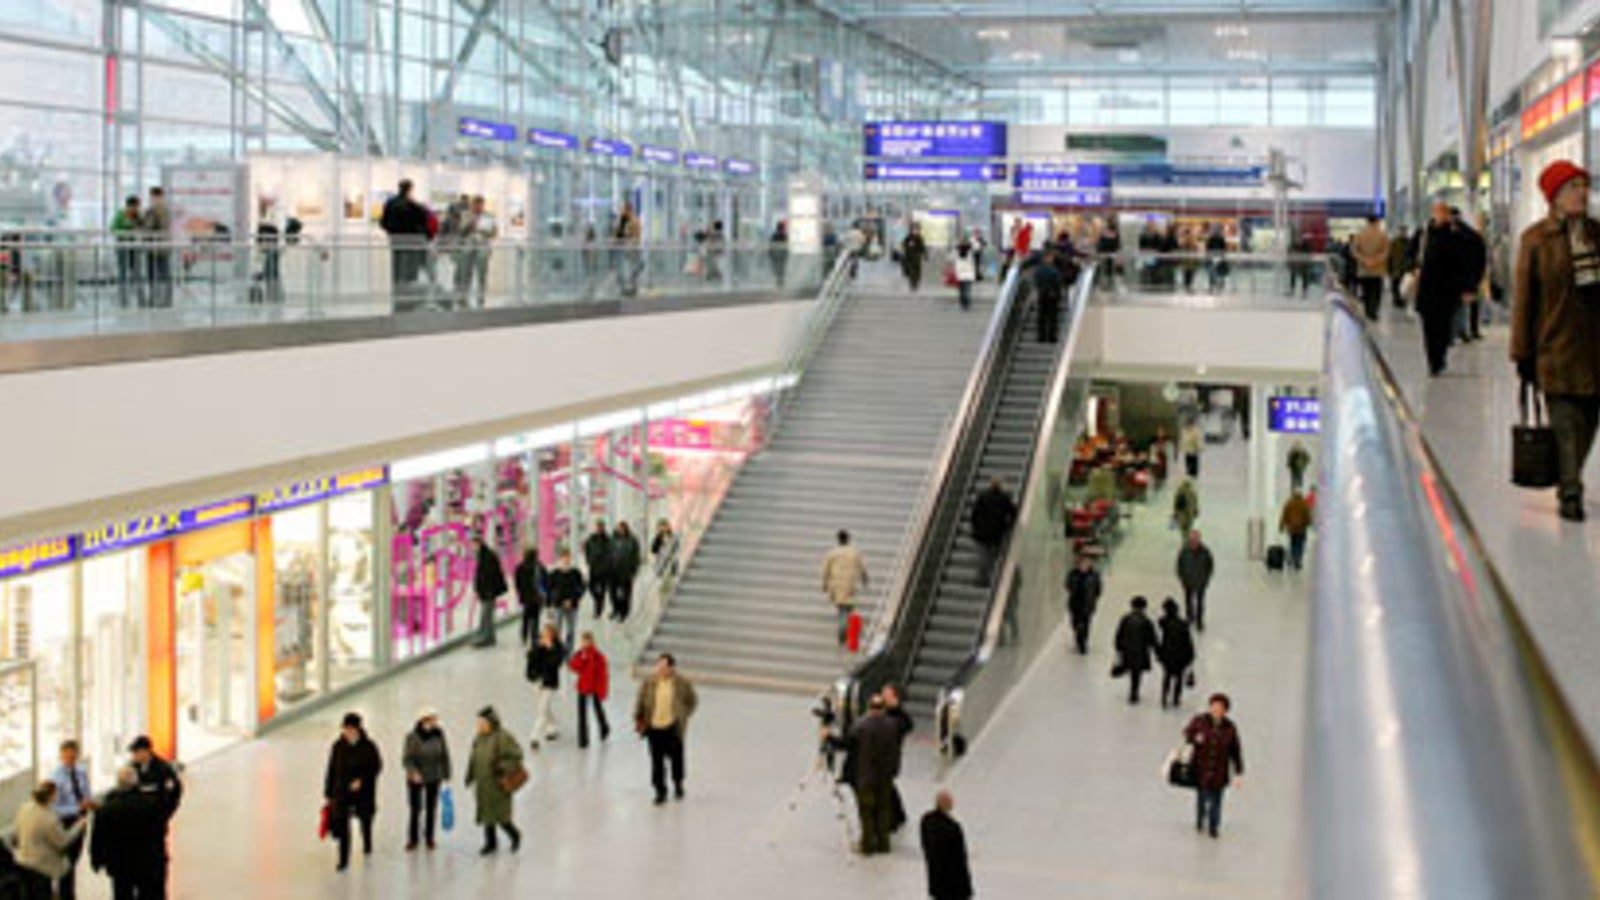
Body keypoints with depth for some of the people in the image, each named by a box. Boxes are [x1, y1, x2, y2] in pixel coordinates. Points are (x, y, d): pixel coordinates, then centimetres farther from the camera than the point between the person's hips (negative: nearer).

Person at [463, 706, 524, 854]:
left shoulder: (503, 737, -17)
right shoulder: (479, 738, 4)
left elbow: (516, 755, -15)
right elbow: (474, 758, 12)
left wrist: (503, 767, -23)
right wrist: (470, 776, 9)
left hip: (498, 783, -7)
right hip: (483, 783, 7)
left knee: (501, 816, -3)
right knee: (486, 814, 13)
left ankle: (515, 836, 22)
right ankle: (490, 843, 28)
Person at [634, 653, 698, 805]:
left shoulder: (682, 683, -8)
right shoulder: (649, 682, -4)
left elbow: (692, 701, 5)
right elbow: (640, 701, 4)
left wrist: (683, 716, 1)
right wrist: (638, 719, 1)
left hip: (673, 728, -1)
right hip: (654, 727, 1)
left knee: (676, 757, 12)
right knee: (657, 761, 5)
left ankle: (678, 783, 39)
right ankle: (660, 791, 18)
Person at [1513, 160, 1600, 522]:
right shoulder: (1536, 240, -5)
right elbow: (1523, 298, -3)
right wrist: (1523, 354, -5)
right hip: (1558, 347, -4)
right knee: (1565, 421, -5)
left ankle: (1569, 482, 28)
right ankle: (1570, 493, 3)